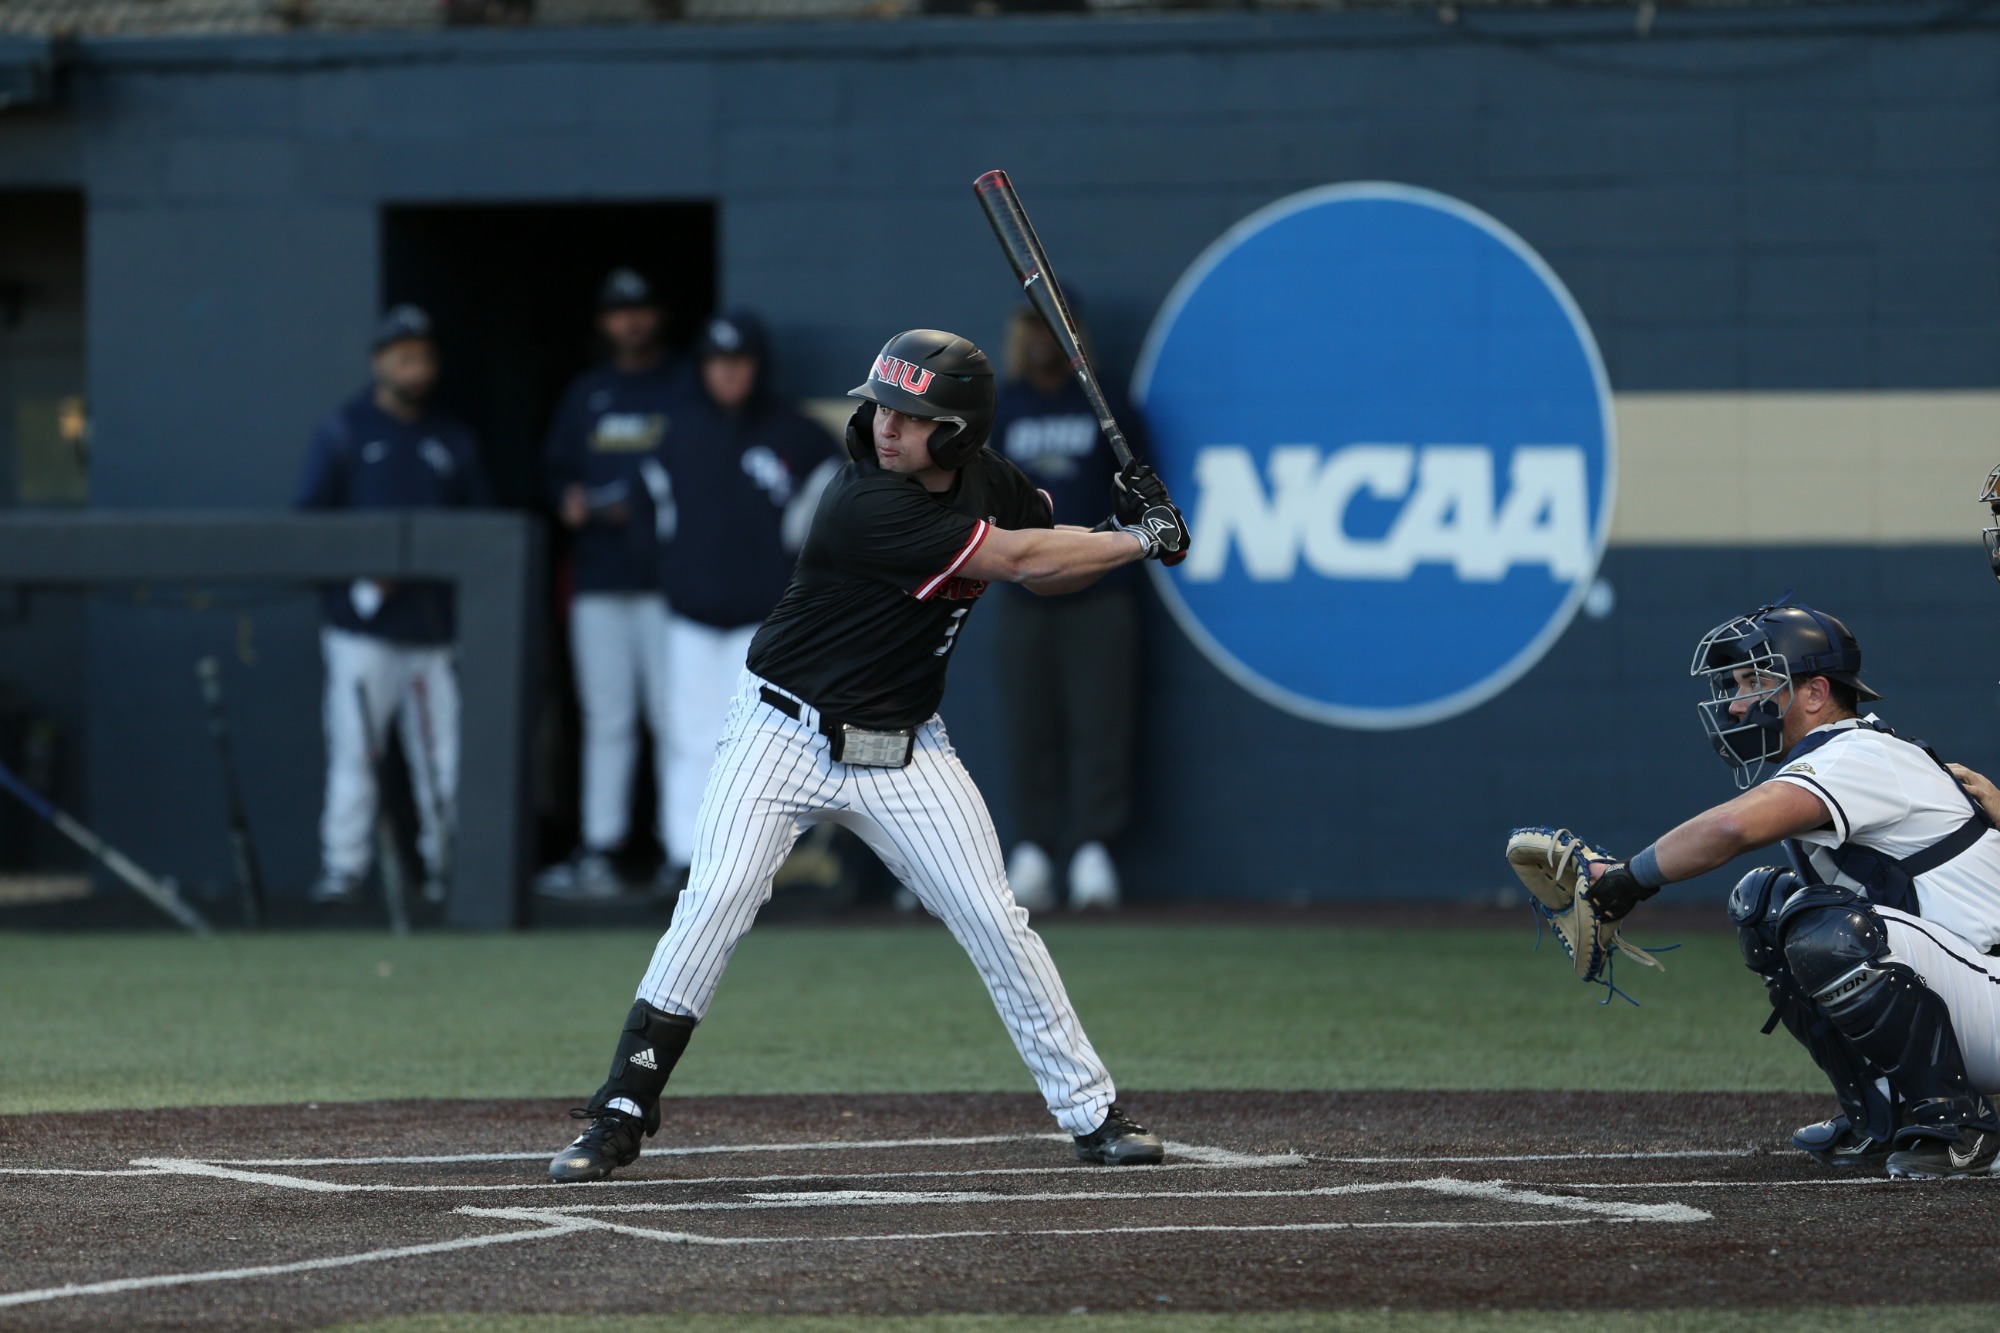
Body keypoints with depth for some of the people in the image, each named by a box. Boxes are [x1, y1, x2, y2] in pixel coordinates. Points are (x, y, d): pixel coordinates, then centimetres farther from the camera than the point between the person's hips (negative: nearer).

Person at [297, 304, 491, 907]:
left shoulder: (453, 440, 16)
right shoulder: (342, 433, 6)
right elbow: (311, 518, 1)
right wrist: (362, 576, -12)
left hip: (435, 628, 3)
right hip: (362, 625, -3)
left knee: (441, 754, 0)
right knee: (352, 749, -8)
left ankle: (445, 865, 8)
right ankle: (341, 867, -6)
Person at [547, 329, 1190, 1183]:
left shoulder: (984, 480, -2)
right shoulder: (869, 505, -25)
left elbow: (1053, 568, 12)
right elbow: (1017, 561, -24)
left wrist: (1122, 529, -9)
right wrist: (1143, 540, -12)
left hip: (900, 750, 6)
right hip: (785, 729, -6)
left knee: (994, 920, 1)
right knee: (715, 901, -19)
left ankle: (1091, 1113, 11)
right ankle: (620, 1119, -11)